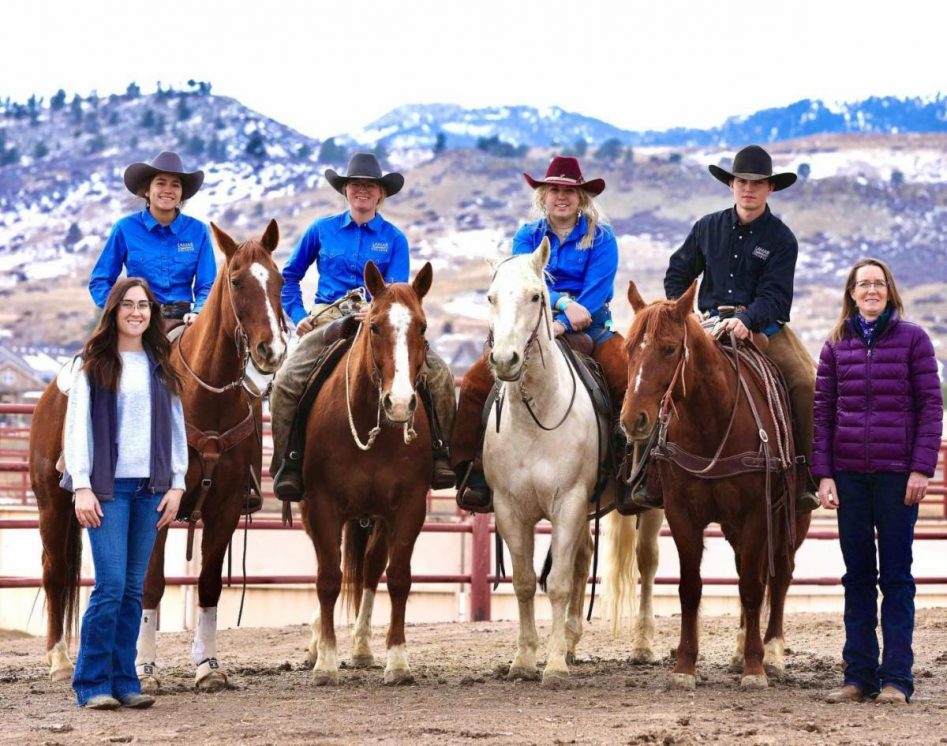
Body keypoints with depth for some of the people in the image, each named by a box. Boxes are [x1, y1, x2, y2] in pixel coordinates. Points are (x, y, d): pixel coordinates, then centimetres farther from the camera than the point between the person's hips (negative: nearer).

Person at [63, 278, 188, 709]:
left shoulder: (160, 367, 12)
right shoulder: (94, 365, 1)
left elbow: (176, 427, 13)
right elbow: (77, 424, -4)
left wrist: (177, 484, 4)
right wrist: (81, 486, -12)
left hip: (150, 489, 4)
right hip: (108, 487, -4)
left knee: (134, 589, 5)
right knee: (111, 585, -10)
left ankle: (124, 681, 10)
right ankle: (92, 683, -2)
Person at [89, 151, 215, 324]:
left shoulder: (197, 231, 7)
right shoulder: (126, 229, 4)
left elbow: (206, 285, 7)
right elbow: (100, 281, 9)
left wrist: (197, 312, -12)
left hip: (181, 319, 1)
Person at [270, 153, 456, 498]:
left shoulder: (394, 239, 9)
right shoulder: (322, 230, 10)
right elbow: (289, 276, 19)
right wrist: (298, 315, 4)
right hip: (327, 320, 0)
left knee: (440, 375, -20)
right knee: (286, 382, -27)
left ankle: (439, 453, -8)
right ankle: (288, 463, -14)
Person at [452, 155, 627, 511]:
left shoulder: (601, 239, 0)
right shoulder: (527, 237, 7)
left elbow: (596, 291, -12)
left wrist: (562, 325, -26)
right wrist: (563, 302, -28)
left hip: (590, 328, -2)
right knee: (475, 383, -17)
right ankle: (469, 471, -9)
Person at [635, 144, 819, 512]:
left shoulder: (781, 239, 0)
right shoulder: (708, 227, 9)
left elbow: (774, 295, -9)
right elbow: (677, 274, 19)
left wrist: (745, 321, -28)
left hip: (763, 327, -2)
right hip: (709, 326, 2)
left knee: (806, 385, -25)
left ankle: (805, 478, -12)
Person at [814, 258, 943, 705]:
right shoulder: (836, 345, 7)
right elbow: (822, 412, 6)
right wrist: (823, 474, -1)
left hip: (897, 474, -3)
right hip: (849, 475, 3)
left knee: (896, 576, 2)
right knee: (857, 576, 8)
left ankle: (896, 678, 5)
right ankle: (859, 676, 14)